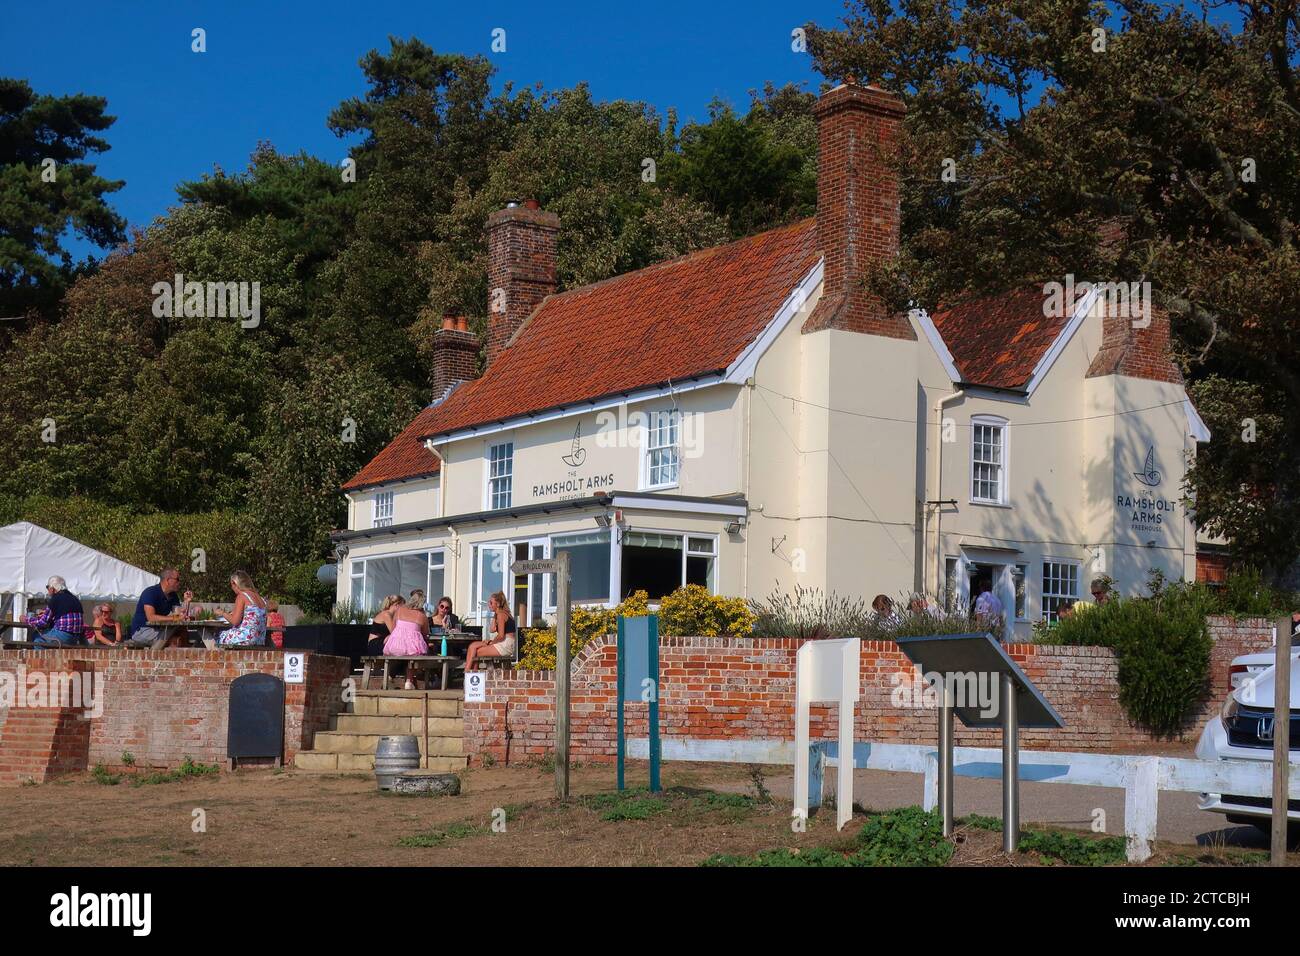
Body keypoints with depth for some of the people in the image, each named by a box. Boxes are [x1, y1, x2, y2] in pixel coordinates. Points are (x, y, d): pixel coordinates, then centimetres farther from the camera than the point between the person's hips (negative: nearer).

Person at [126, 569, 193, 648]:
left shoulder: (173, 596, 7)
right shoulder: (150, 592, -17)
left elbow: (181, 617, 2)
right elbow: (151, 617, -29)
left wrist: (187, 601, -12)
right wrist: (174, 618, -33)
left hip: (158, 629, 7)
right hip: (140, 631, -7)